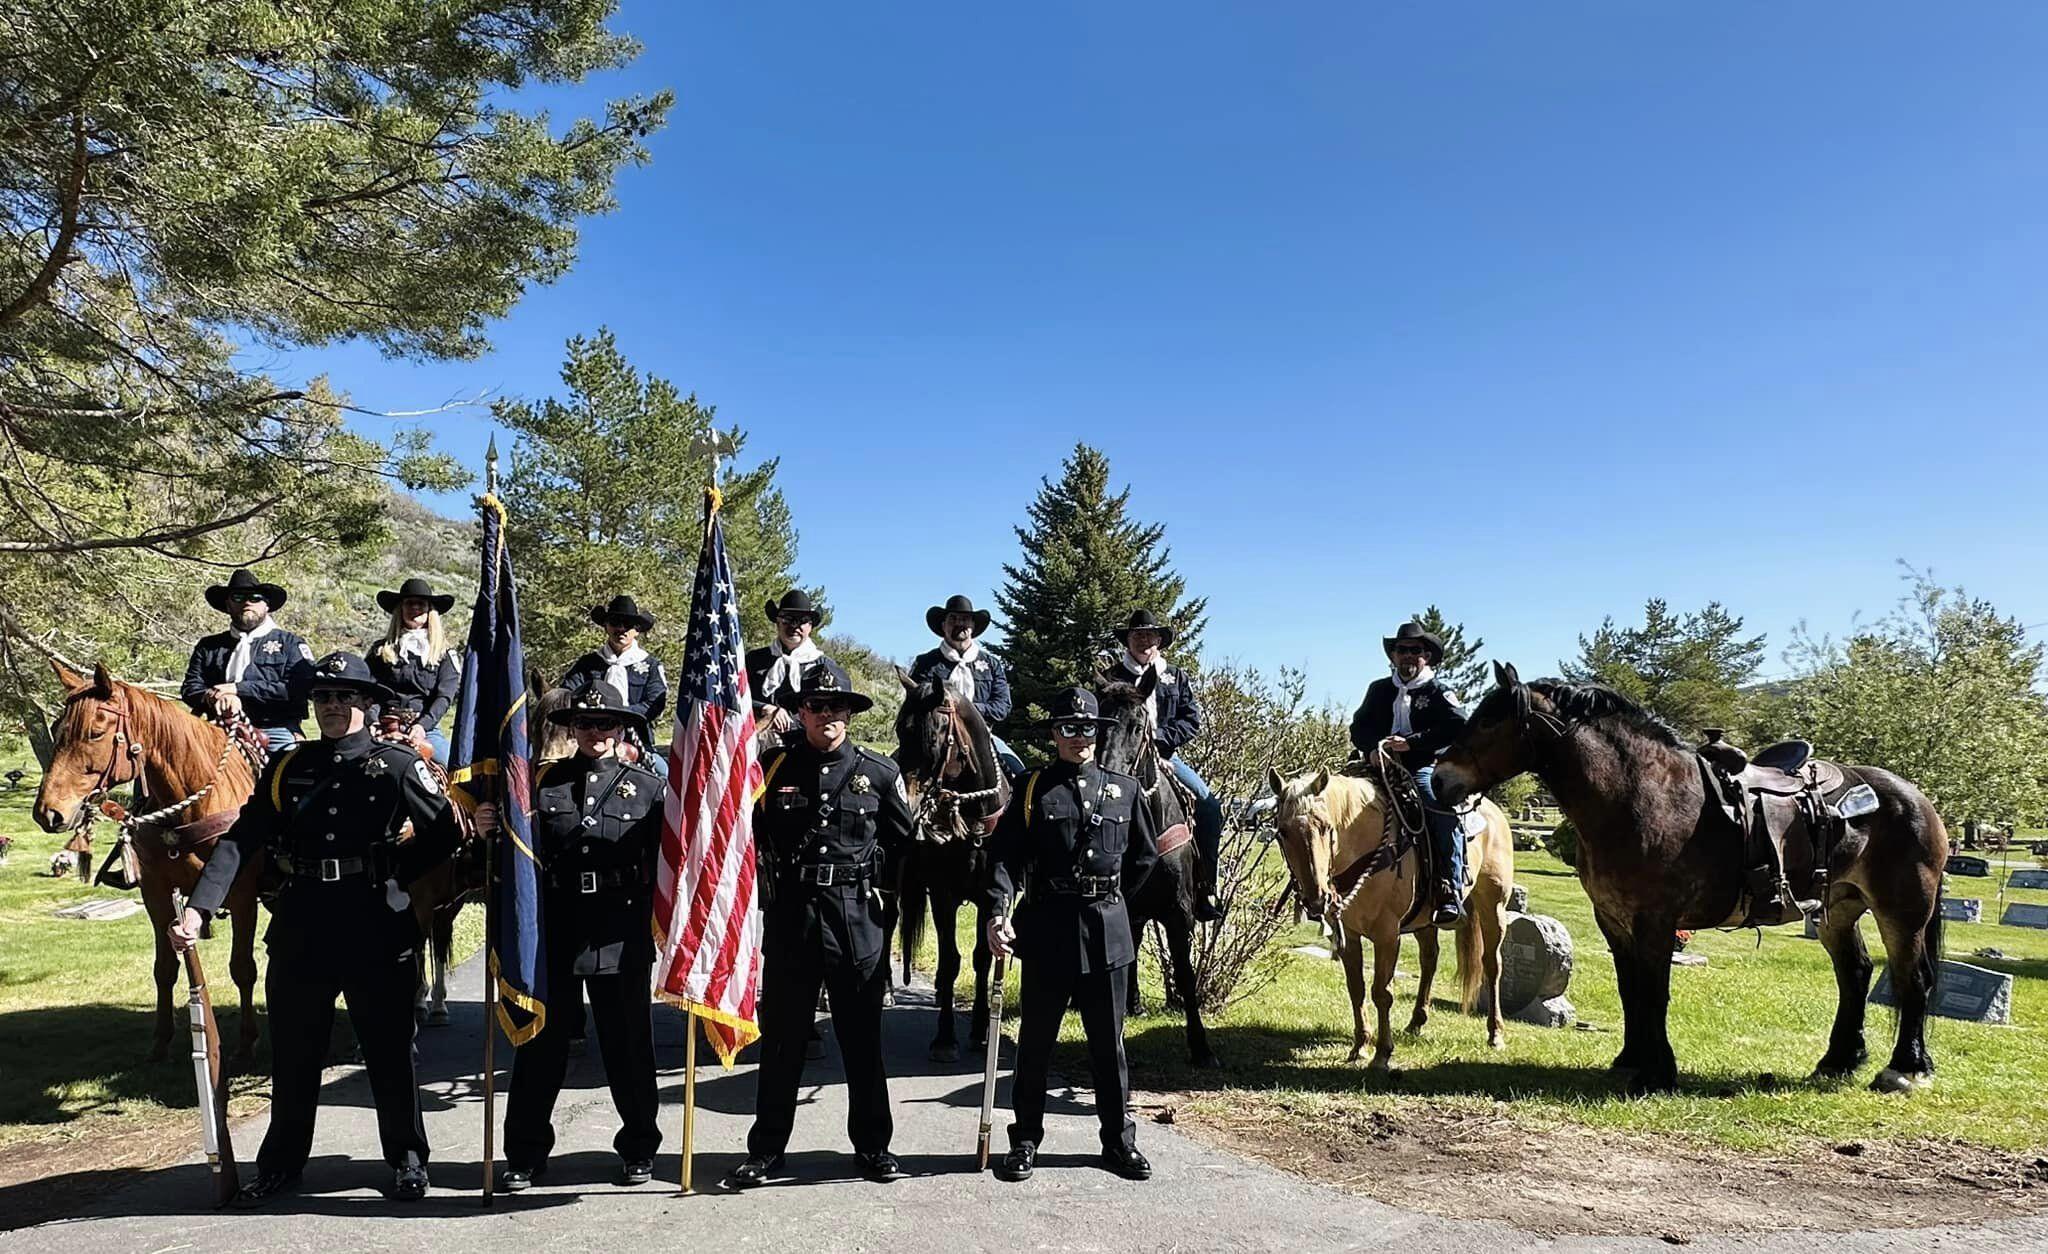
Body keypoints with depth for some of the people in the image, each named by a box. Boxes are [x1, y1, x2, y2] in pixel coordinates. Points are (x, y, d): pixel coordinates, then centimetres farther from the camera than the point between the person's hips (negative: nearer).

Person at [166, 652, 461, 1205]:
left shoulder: (397, 764, -3)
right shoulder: (287, 766, 6)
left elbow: (444, 834, -1)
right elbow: (240, 841, -3)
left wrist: (390, 876, -12)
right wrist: (198, 910, -13)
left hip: (376, 926, -3)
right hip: (300, 926, 3)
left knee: (389, 1048, 8)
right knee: (293, 1051, 14)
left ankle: (407, 1159, 24)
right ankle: (281, 1164, 32)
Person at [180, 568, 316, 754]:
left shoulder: (290, 643, 11)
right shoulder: (209, 646, 23)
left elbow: (298, 689, -4)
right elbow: (190, 689, 13)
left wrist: (239, 689, -7)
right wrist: (216, 697, -11)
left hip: (275, 732, -3)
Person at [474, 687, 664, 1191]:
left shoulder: (648, 786, 4)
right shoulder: (543, 782, 7)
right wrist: (490, 831, -15)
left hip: (622, 936, -1)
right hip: (553, 931, 1)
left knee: (629, 1044, 9)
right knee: (540, 1044, 10)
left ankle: (639, 1149, 25)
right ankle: (525, 1155, 24)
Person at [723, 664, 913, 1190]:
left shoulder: (879, 772, 2)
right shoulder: (771, 769, 2)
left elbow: (904, 841, 12)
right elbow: (748, 838, 11)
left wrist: (872, 886, 8)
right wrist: (772, 887, 6)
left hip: (859, 922, 0)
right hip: (789, 920, 0)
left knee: (862, 1039, 9)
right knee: (781, 1039, 9)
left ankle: (872, 1146, 22)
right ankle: (765, 1151, 21)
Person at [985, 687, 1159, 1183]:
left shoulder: (1125, 790, 6)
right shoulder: (1032, 789, 0)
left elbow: (1144, 857, 16)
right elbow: (1004, 854, -8)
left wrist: (1109, 896, 12)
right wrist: (998, 913, -22)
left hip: (1107, 931, 2)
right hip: (1046, 927, -1)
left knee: (1109, 1041, 11)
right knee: (1036, 1040, 9)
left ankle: (1119, 1141, 24)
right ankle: (1025, 1141, 21)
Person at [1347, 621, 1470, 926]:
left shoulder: (1439, 693, 10)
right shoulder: (1379, 690, 21)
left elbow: (1458, 727, -8)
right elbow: (1358, 729, 15)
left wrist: (1411, 742, -16)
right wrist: (1375, 745, -9)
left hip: (1424, 769, -3)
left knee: (1445, 801, -33)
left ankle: (1452, 890, -30)